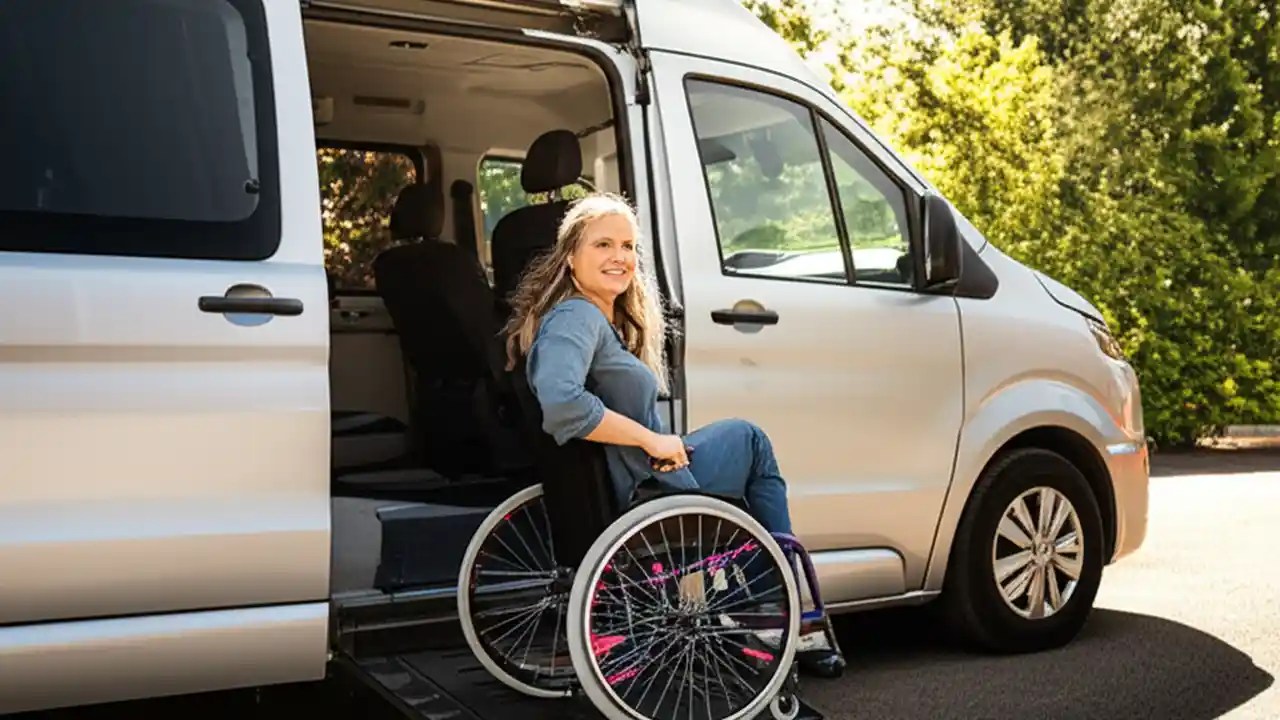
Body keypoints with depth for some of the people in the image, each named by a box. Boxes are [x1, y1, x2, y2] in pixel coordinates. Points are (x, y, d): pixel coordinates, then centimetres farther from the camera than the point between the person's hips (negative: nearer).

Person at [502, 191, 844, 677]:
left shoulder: (604, 320, 12)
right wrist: (651, 439, -24)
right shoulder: (576, 317, -19)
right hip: (639, 497, -10)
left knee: (748, 439, 22)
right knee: (749, 438, 9)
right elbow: (561, 406, -35)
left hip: (606, 490, 10)